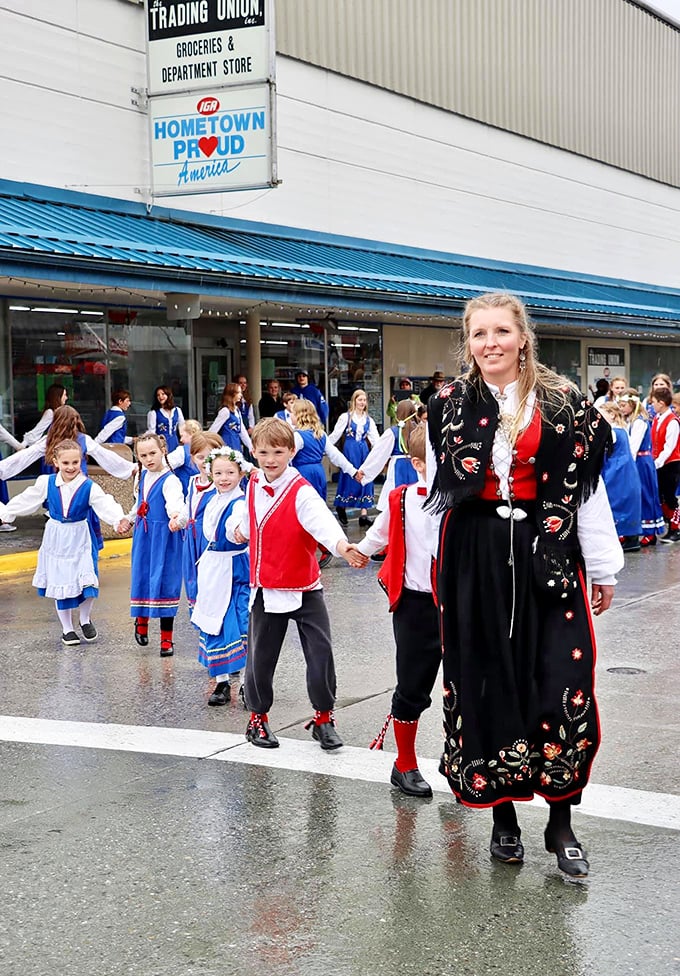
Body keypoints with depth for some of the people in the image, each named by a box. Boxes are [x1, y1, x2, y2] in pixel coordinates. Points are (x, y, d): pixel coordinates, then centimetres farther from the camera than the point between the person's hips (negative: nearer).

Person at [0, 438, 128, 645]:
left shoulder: (89, 487, -11)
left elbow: (105, 505, -23)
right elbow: (25, 501, 8)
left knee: (86, 581, -10)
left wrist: (119, 519, -40)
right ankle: (67, 629, 23)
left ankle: (85, 619, 20)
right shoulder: (46, 483, -3)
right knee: (60, 584, 6)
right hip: (56, 540, 2)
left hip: (80, 540, -2)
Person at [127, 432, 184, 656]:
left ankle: (166, 638, 7)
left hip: (163, 537, -6)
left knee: (165, 584, -3)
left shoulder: (170, 480, -16)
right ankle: (141, 621, 39)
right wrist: (128, 518, 37)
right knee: (141, 578, 13)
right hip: (143, 535, 6)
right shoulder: (142, 476, 6)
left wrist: (176, 515, -56)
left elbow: (175, 502, -35)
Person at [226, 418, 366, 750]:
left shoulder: (301, 491, -17)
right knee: (260, 659, 10)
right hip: (266, 590, 4)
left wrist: (341, 545, -55)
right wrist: (239, 528, 7)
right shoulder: (253, 485, 2)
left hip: (304, 589, -4)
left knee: (321, 654, -3)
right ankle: (258, 717, 30)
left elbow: (321, 520, -38)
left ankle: (323, 719, 16)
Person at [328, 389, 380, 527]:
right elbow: (335, 435, -2)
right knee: (349, 478, -2)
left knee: (365, 480, -1)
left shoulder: (369, 420, 10)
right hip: (350, 450, -4)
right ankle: (341, 507, 19)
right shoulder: (346, 417, -1)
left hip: (364, 450, 4)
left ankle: (363, 514, -1)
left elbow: (375, 438, 6)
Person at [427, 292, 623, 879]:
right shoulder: (449, 407, 6)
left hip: (548, 555, -1)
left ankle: (561, 824, 8)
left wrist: (603, 569, 3)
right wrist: (437, 573, 11)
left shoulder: (564, 404, 1)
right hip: (474, 559, 2)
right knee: (486, 682, 5)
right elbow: (438, 491, 12)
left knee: (563, 687, -5)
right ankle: (503, 818, 19)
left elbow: (587, 489, 2)